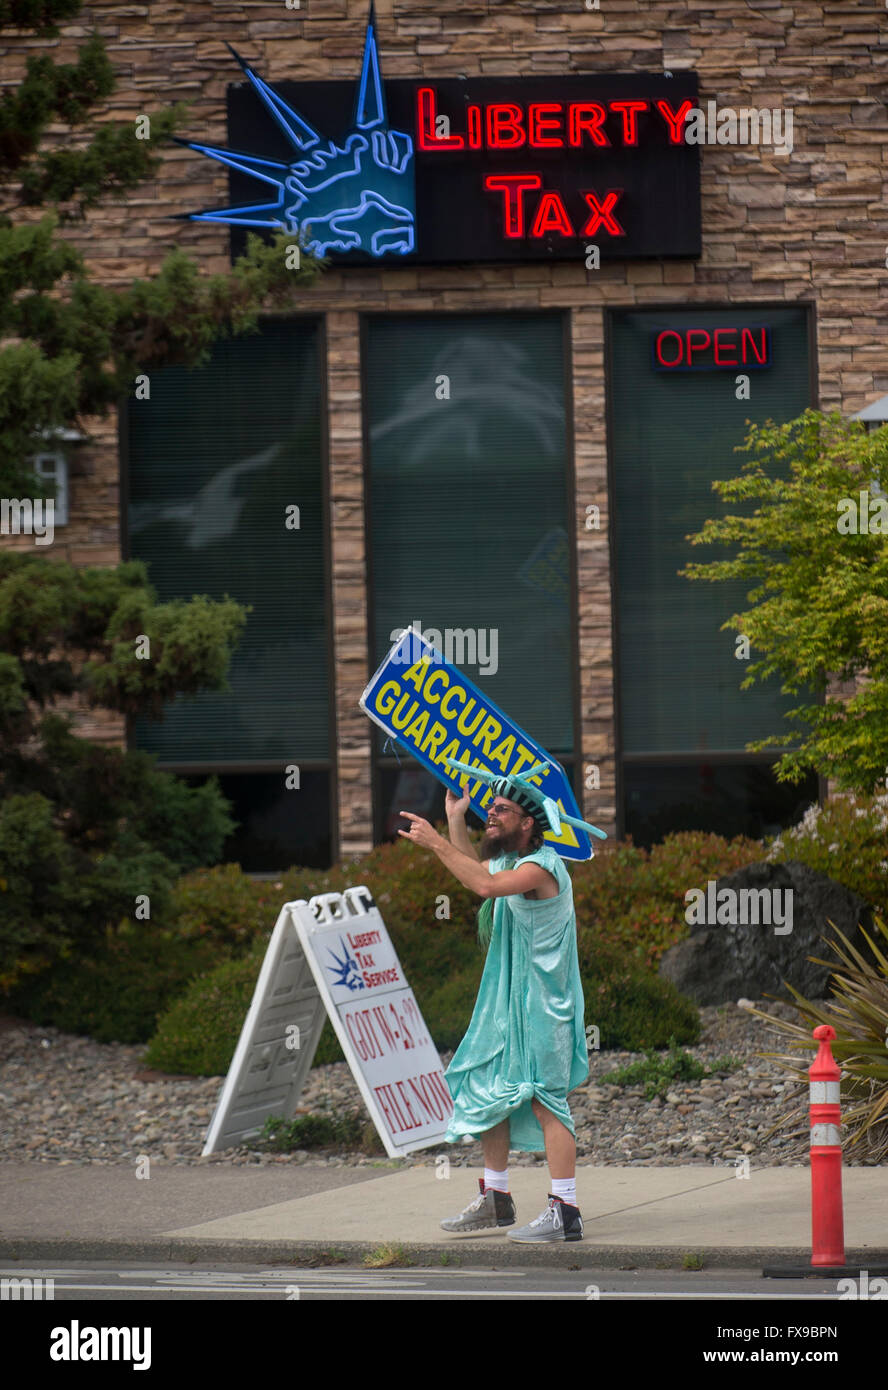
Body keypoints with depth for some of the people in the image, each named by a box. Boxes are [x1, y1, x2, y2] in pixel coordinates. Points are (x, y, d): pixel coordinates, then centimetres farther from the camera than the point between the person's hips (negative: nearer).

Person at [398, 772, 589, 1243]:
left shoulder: (541, 866, -17)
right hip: (508, 1000, 10)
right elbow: (474, 868, 39)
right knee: (490, 1089, 13)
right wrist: (455, 817, 31)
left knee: (544, 1098, -12)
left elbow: (487, 885, -34)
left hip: (541, 1002, -10)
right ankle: (495, 1199, 23)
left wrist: (436, 842, -29)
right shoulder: (509, 862, 14)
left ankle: (565, 1211, -14)